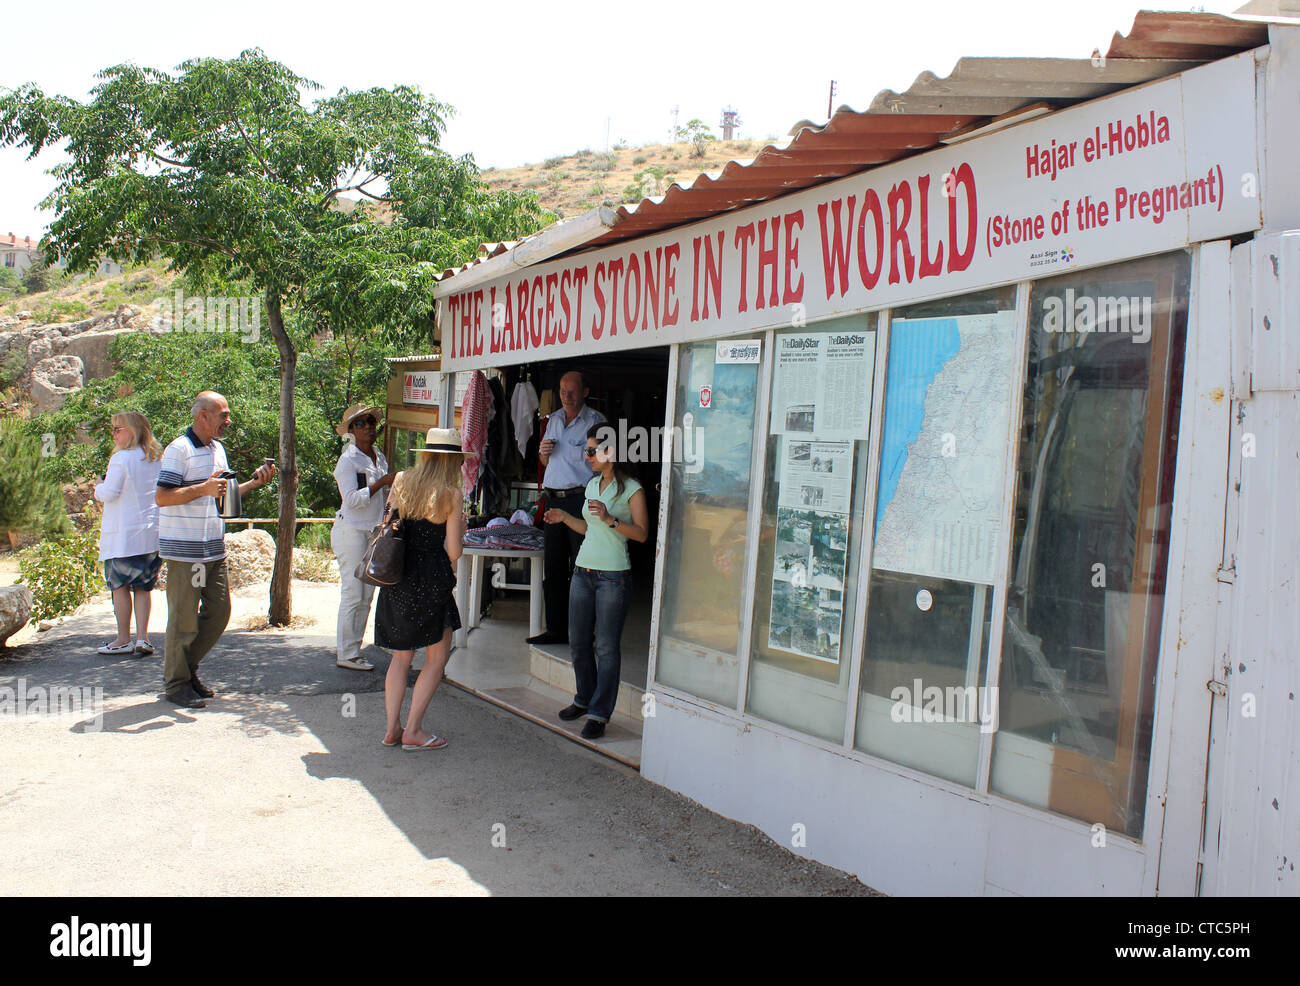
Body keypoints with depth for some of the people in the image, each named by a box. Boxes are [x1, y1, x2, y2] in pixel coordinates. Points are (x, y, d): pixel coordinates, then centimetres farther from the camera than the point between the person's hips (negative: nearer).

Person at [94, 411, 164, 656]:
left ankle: (123, 640, 9)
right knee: (143, 587, 10)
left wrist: (98, 489, 7)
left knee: (120, 585, 4)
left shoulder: (121, 458, -12)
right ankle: (142, 638, 5)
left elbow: (109, 493, -14)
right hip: (151, 534, 6)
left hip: (123, 535, -6)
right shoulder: (157, 459, 7)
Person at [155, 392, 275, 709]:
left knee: (218, 612, 10)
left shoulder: (218, 449, 15)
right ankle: (176, 682, 14)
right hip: (184, 549, -8)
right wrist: (203, 488, -25)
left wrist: (254, 482, 10)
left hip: (214, 548, 8)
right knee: (184, 618, 0)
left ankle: (186, 665, 26)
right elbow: (162, 497, -17)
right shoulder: (179, 450, -11)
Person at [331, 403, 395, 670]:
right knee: (353, 594, -6)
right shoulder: (347, 460, -8)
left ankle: (353, 650, 16)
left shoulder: (380, 458, 14)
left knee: (366, 595, 8)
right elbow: (352, 499, -17)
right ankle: (346, 654, 1)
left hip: (374, 531, 7)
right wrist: (382, 482, -18)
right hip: (351, 531, -7)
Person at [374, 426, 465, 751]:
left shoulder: (401, 482, 5)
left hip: (397, 578, 6)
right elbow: (453, 551, -8)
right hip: (430, 581, -6)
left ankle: (392, 727, 17)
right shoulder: (451, 495, -9)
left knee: (401, 656, 15)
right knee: (437, 656, 7)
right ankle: (413, 730, 6)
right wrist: (461, 527, 10)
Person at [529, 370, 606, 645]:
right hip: (553, 498, 6)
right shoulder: (554, 419, 17)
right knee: (552, 568, 8)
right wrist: (543, 452, 4)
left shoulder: (595, 420, -3)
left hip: (581, 498, -6)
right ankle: (556, 629, 17)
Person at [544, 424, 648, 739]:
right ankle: (584, 699, 31)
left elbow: (642, 533, -12)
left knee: (606, 647, -2)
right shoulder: (592, 485, 14)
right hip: (583, 571, 7)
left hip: (613, 576, -7)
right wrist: (564, 518, 10)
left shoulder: (631, 489, -6)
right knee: (578, 642, 13)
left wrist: (610, 519, -21)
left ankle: (599, 713, 5)